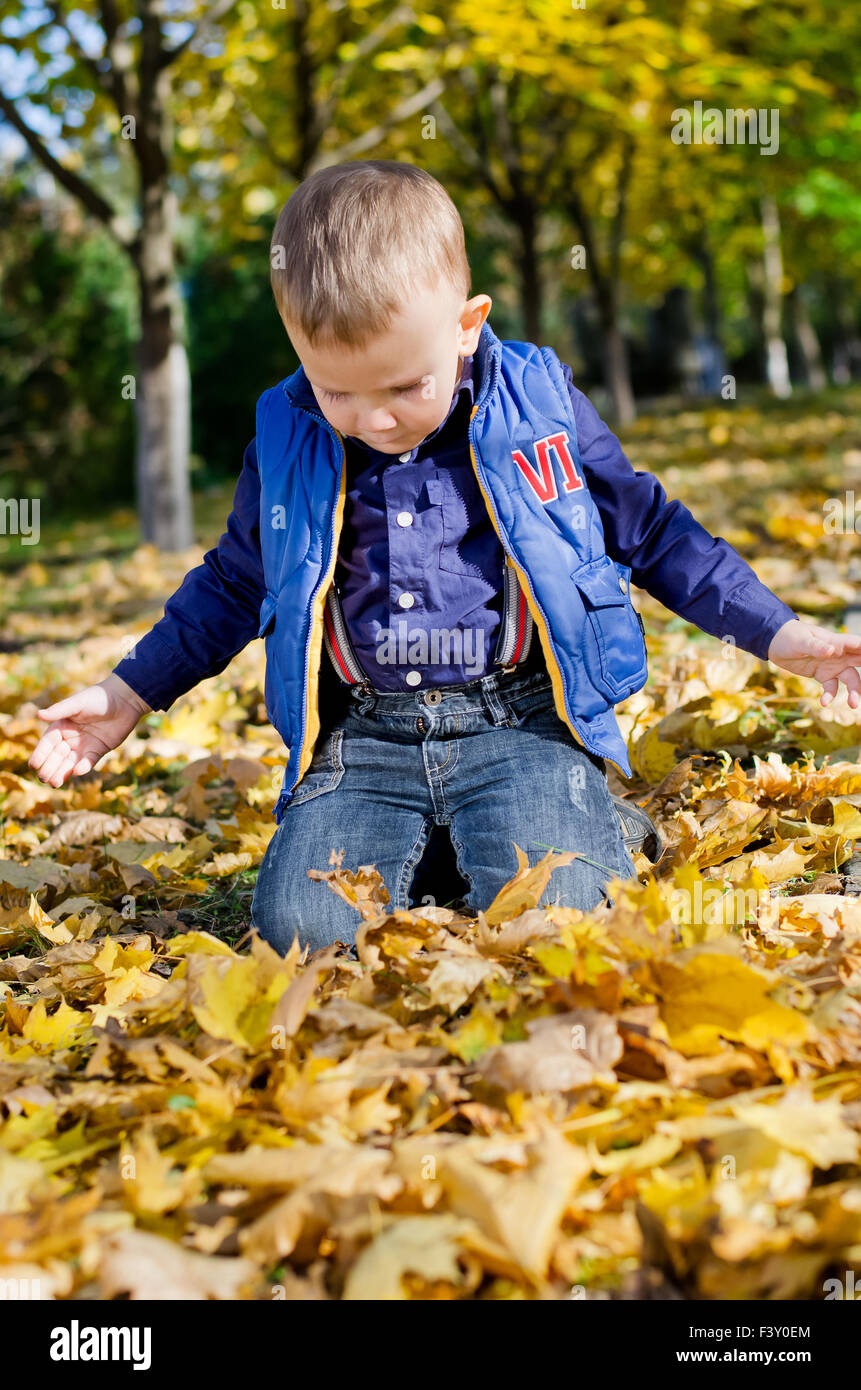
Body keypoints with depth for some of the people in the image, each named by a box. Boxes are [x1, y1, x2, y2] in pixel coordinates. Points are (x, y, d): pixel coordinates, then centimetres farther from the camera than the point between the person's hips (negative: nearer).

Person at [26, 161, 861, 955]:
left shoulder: (539, 405, 0)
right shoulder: (286, 441, 4)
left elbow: (650, 531, 12)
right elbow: (233, 583, 20)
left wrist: (778, 635, 7)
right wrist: (129, 694, 17)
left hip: (521, 723, -2)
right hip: (361, 739, 2)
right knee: (299, 926, -19)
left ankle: (600, 827, 9)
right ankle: (429, 851, 10)